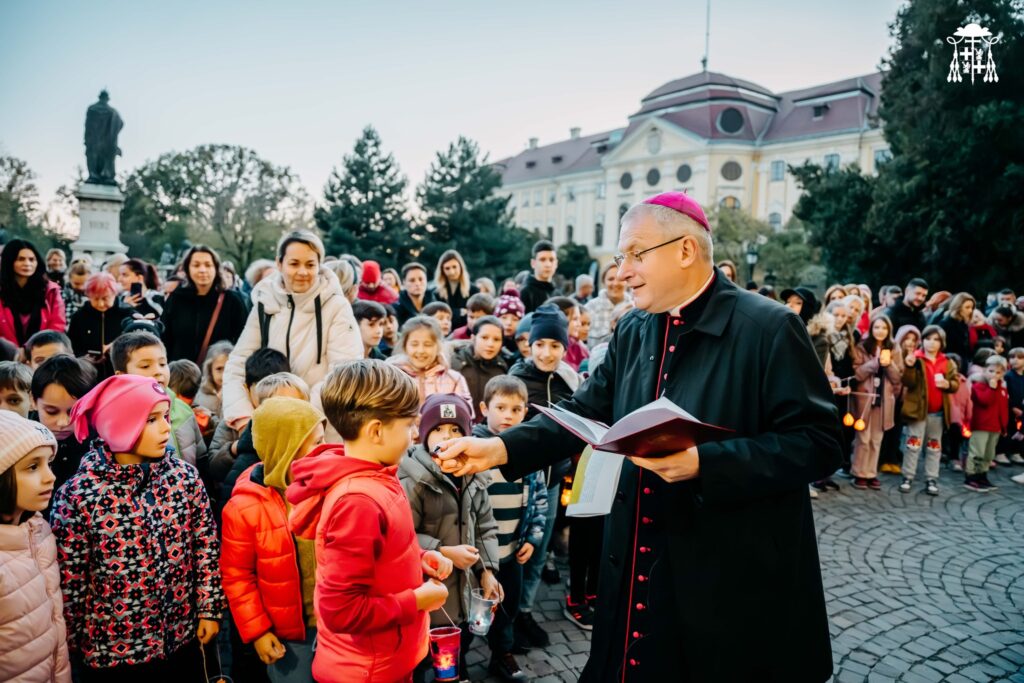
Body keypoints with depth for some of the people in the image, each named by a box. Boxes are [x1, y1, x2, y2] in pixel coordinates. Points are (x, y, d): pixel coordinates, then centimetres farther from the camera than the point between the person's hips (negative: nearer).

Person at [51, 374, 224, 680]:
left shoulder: (185, 476, -8)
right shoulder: (78, 494, -16)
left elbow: (206, 547, 0)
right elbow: (69, 581, -8)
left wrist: (209, 609, 1)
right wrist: (73, 644, 0)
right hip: (112, 651, -2)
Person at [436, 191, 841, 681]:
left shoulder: (769, 328, -13)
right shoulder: (631, 333, 7)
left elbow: (817, 444, -16)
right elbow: (585, 413, 5)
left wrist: (703, 463, -27)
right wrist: (498, 448, -9)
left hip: (738, 583, -5)